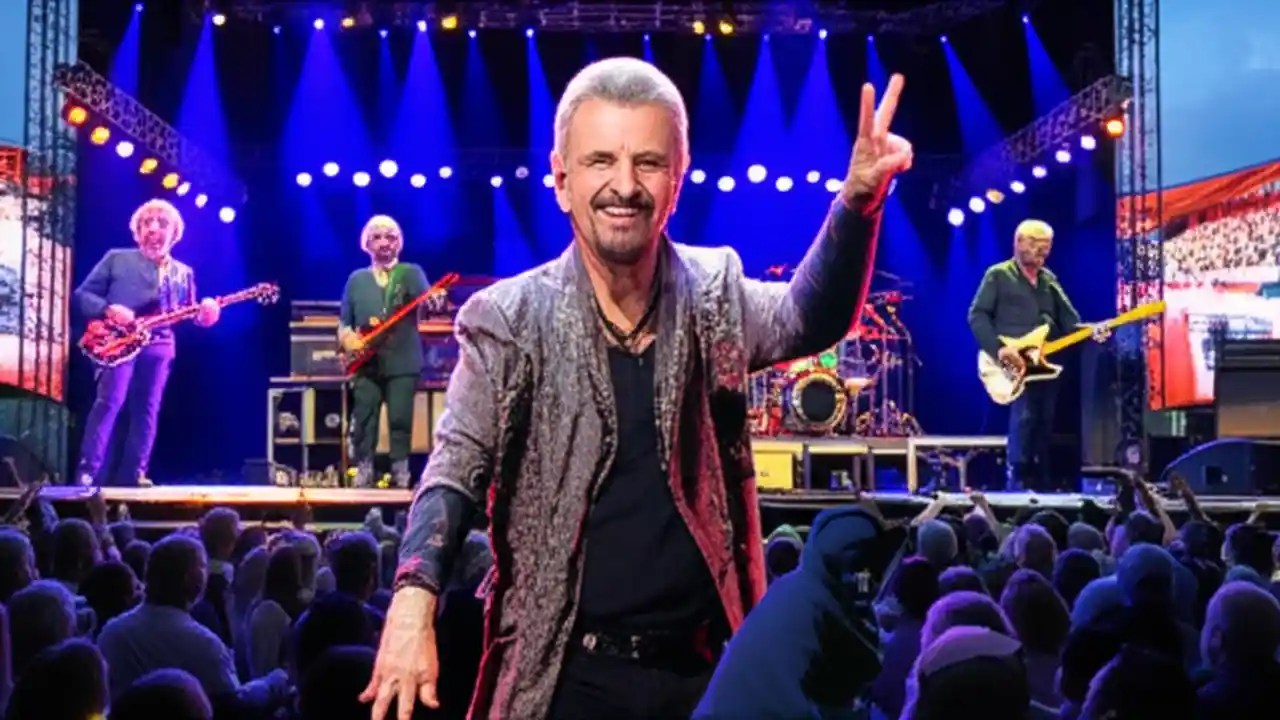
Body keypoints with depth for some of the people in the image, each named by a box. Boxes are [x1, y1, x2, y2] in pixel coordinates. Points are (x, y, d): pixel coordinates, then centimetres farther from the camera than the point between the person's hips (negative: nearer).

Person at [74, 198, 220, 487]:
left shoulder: (184, 273, 20)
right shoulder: (116, 258, 11)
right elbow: (82, 294, 7)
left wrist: (204, 315, -6)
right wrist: (108, 309, -12)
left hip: (159, 346, 3)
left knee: (146, 409, -1)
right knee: (110, 400, -16)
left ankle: (132, 476, 1)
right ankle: (88, 474, -16)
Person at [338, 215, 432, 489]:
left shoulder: (411, 273, 6)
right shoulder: (357, 279, 14)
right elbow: (344, 322, 16)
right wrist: (348, 338, -6)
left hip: (402, 363, -2)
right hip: (366, 364, 2)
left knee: (400, 420, -3)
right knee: (363, 421, 0)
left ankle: (400, 475, 5)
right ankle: (363, 475, 6)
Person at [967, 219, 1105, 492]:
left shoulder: (1049, 279, 19)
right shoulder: (998, 275, 0)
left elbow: (1069, 321, 14)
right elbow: (977, 315, -8)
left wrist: (1092, 330, -8)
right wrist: (998, 349, -19)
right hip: (1014, 365, -6)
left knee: (1045, 423, 5)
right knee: (1024, 415, -19)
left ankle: (1041, 485, 12)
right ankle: (1018, 483, -11)